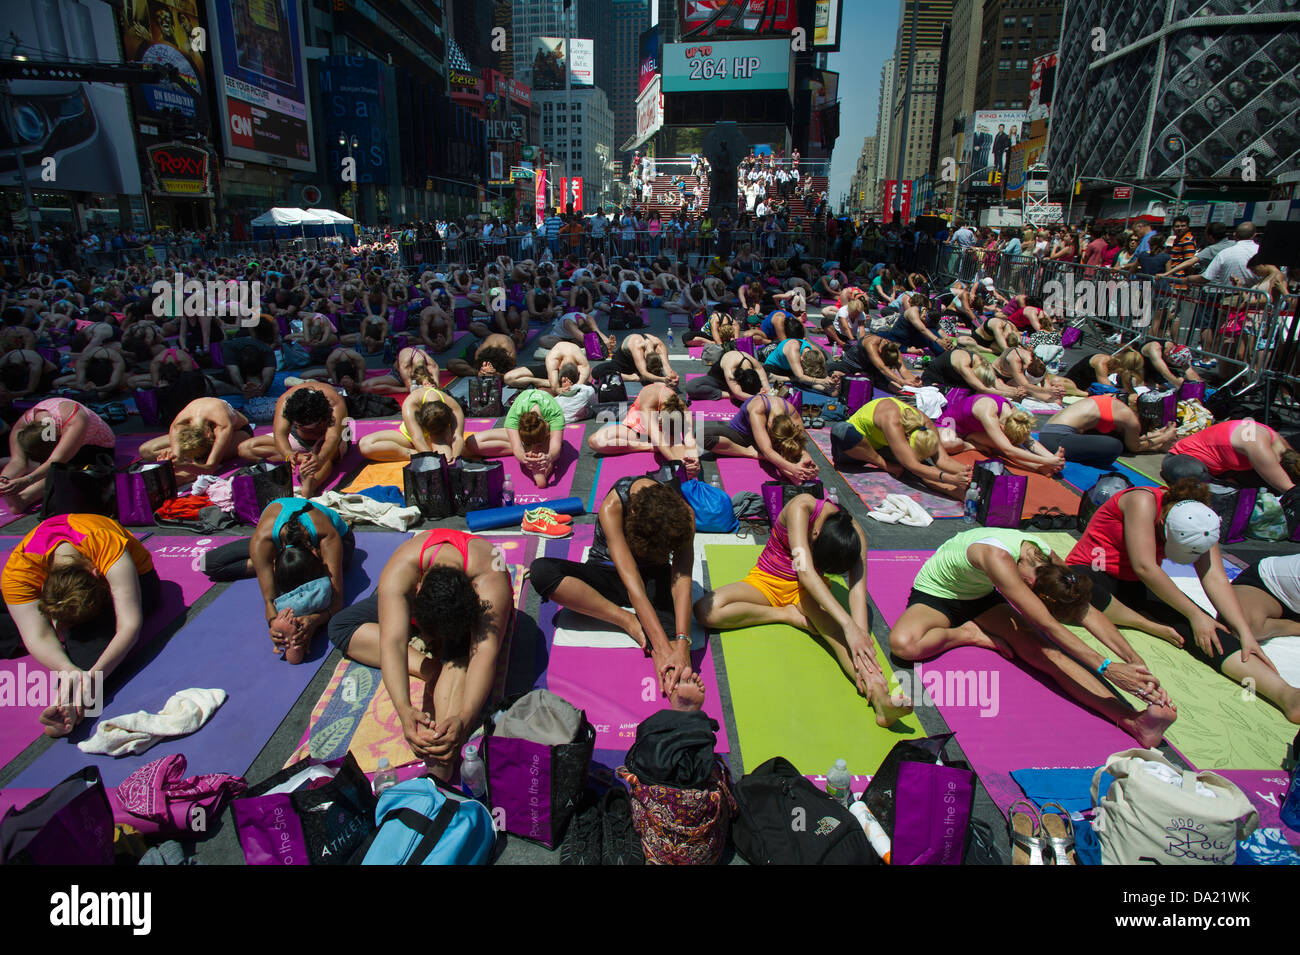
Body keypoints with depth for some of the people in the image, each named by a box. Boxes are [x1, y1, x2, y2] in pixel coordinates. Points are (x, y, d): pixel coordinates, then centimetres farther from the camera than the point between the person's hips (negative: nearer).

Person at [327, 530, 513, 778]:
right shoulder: (400, 570, -38)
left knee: (463, 653, -39)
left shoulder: (489, 579, -41)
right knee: (340, 624, -16)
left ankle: (439, 769, -51)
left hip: (470, 613, -3)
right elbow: (392, 642, -44)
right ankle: (431, 669, -25)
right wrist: (404, 710, -58)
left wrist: (464, 719, -62)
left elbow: (485, 654, -48)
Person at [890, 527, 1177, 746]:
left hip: (982, 597, 6)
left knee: (1045, 652, -22)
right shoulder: (999, 557, -39)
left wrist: (1134, 659, -26)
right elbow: (1048, 626, -43)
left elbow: (1087, 611, -15)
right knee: (903, 644, -41)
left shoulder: (1046, 557, -14)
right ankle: (968, 634, -16)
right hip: (934, 595, -6)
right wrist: (1105, 668, -45)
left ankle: (1134, 721, -32)